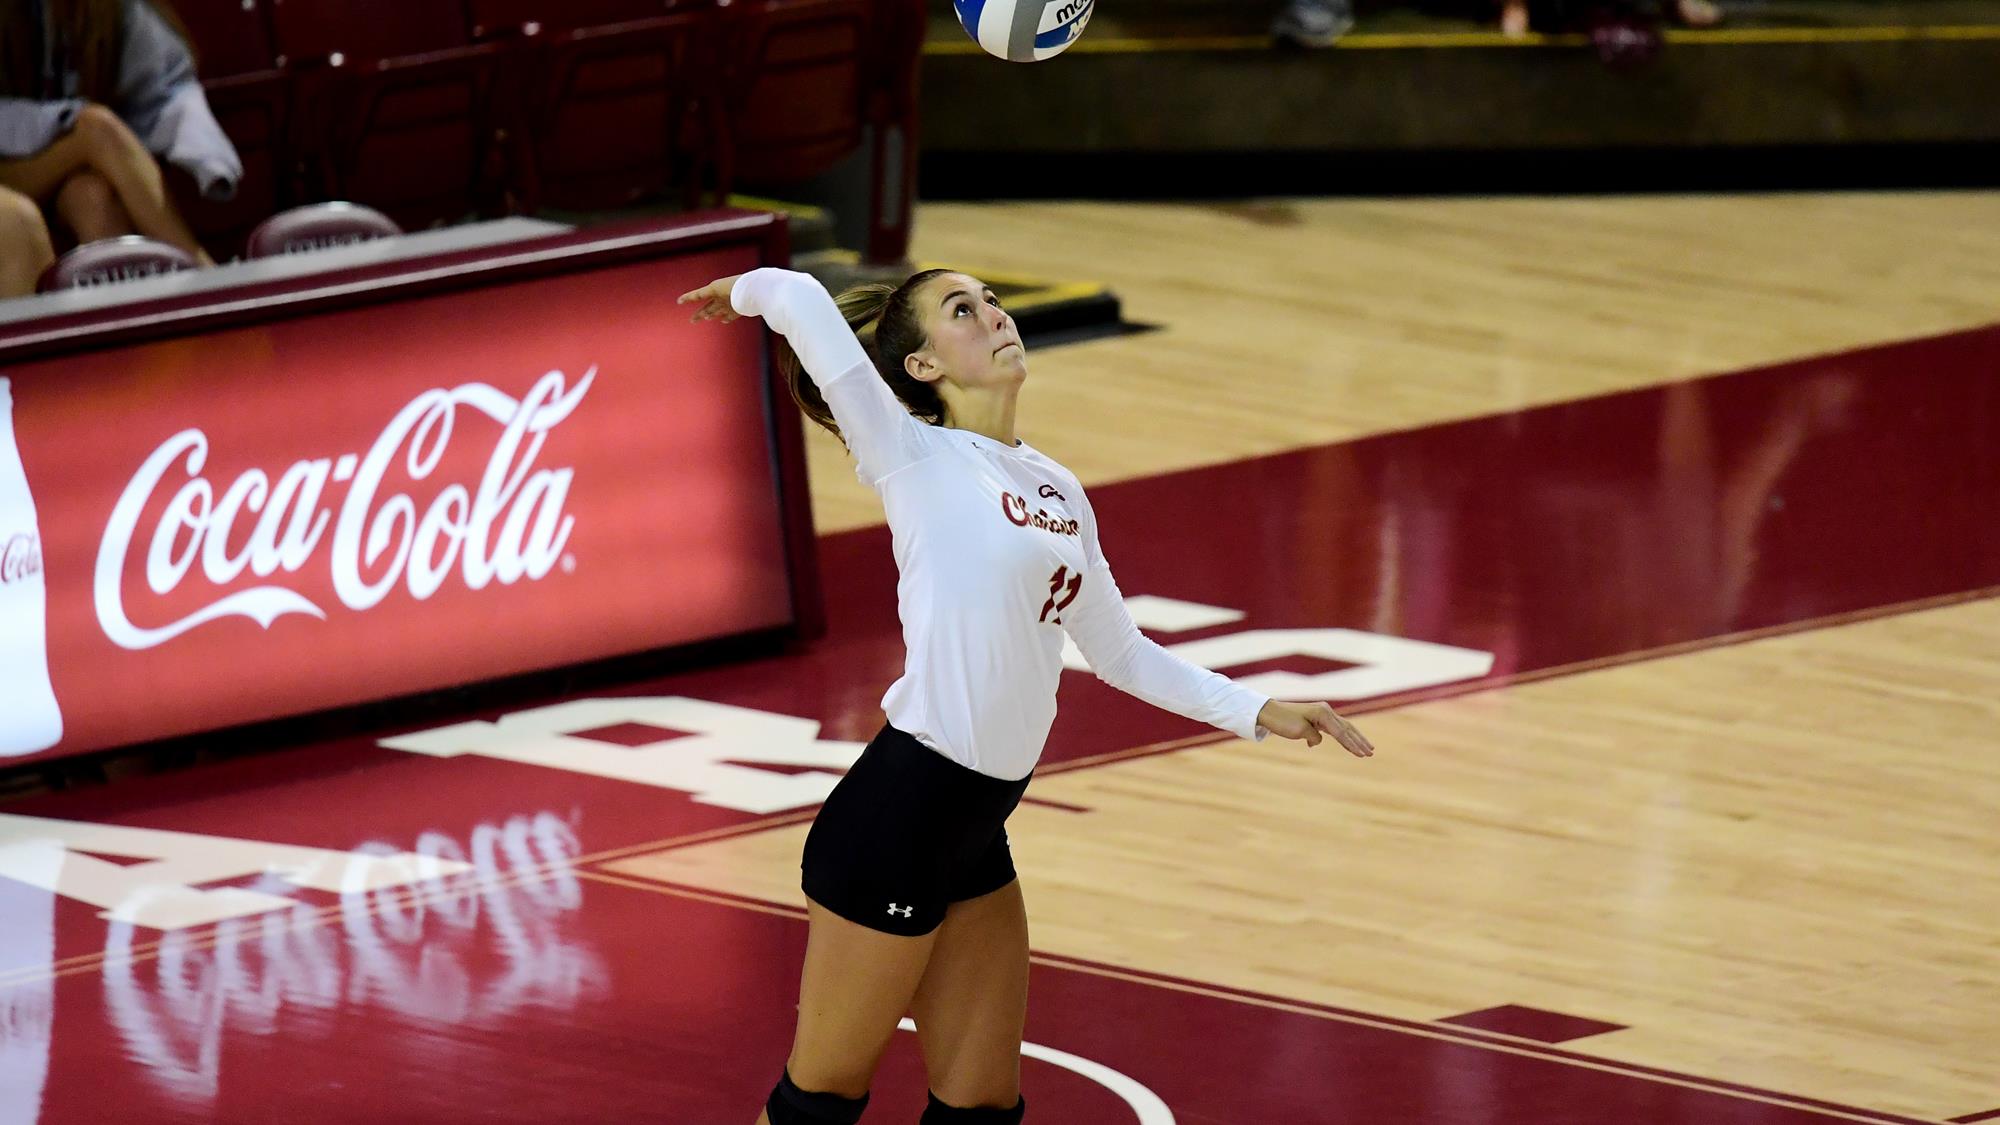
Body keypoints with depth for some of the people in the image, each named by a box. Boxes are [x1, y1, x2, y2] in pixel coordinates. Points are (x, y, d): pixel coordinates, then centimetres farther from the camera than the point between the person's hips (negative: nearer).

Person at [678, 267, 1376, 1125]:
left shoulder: (1058, 491, 14)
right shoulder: (917, 456, -8)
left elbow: (1117, 651, 24)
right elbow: (802, 299, -18)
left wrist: (1255, 711, 19)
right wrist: (747, 292, 3)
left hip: (976, 830, 7)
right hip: (894, 819, -7)